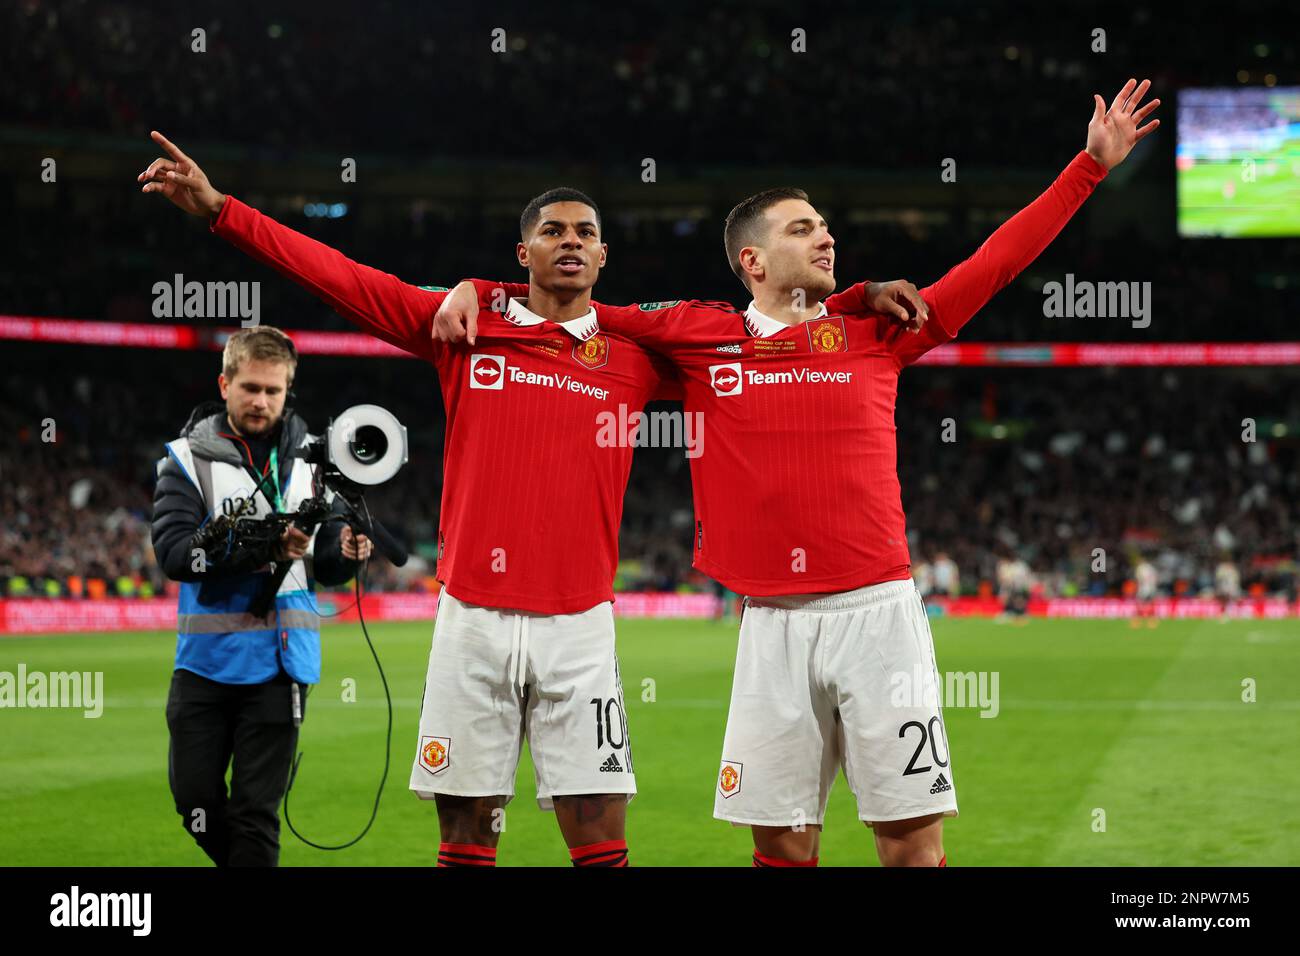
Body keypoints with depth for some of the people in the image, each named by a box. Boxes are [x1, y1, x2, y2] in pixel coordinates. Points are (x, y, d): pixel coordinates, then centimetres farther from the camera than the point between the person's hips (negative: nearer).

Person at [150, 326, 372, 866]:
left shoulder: (310, 458, 6)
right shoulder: (188, 457, 0)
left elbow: (325, 568, 7)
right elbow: (173, 551, -14)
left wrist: (345, 555, -16)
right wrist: (261, 548, -24)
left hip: (280, 659, 0)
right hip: (207, 657, 0)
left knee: (256, 810, -1)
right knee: (196, 798, 5)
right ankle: (244, 864, 31)